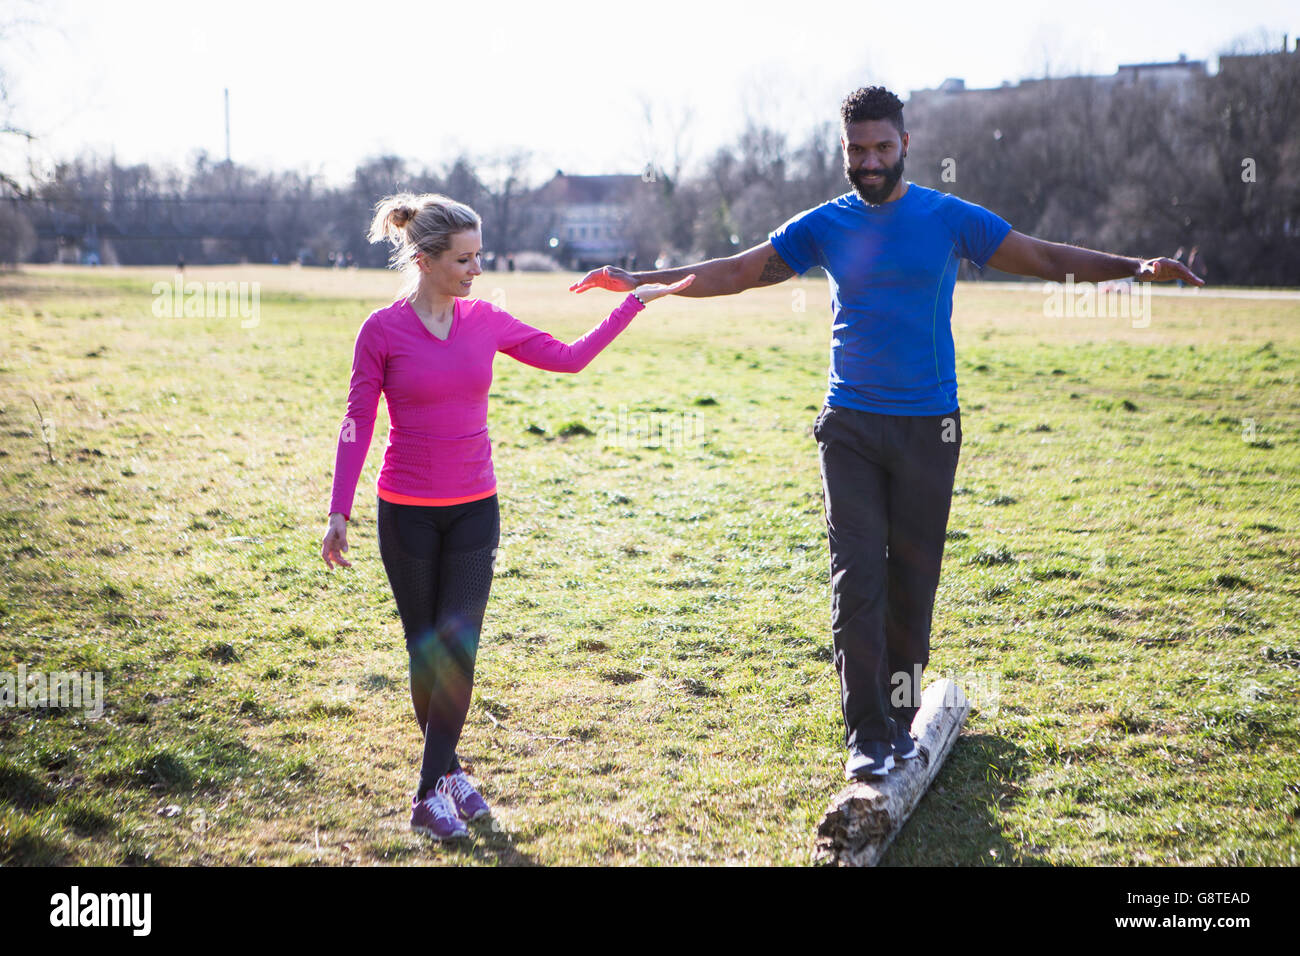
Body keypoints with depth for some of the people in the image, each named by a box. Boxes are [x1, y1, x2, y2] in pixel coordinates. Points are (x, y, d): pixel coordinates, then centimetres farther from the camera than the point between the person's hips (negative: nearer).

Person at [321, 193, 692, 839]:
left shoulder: (486, 322, 2)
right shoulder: (382, 331, -7)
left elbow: (567, 358, 8)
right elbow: (357, 424, -5)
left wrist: (634, 302, 6)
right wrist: (339, 512, -9)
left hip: (474, 509, 2)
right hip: (406, 512, -2)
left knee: (458, 649, -4)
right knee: (426, 652, 7)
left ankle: (431, 794, 4)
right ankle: (446, 770, 23)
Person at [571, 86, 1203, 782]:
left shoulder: (950, 219, 3)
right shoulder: (823, 226, 7)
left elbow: (1046, 259, 5)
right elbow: (736, 272, 9)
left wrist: (1135, 268, -5)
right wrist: (641, 281, 3)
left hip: (928, 426, 0)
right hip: (850, 425, 0)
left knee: (912, 581, 4)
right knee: (856, 580, -8)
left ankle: (901, 718, 19)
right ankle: (866, 736, -4)